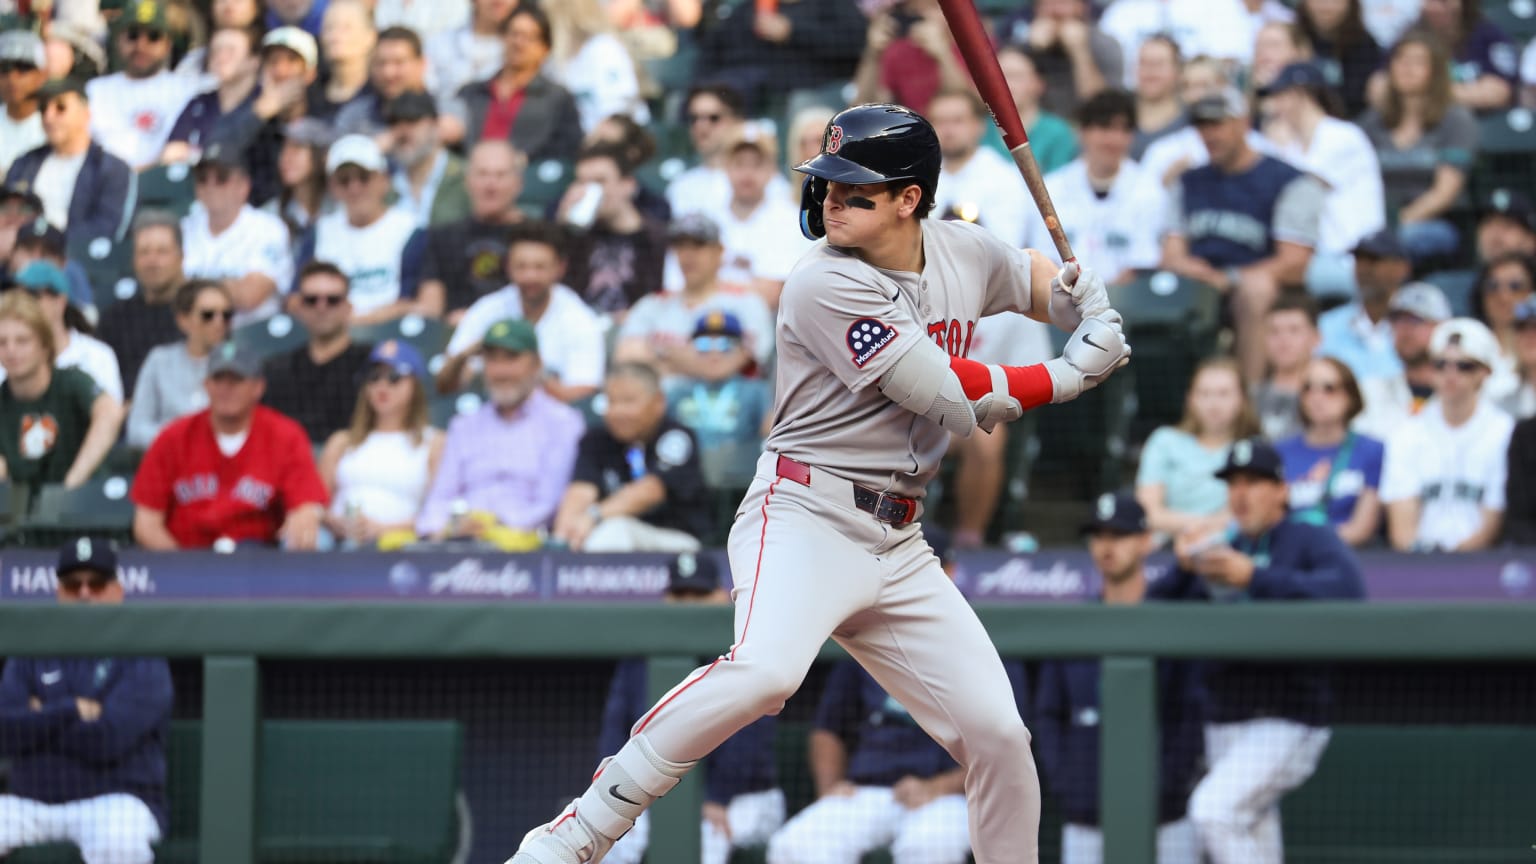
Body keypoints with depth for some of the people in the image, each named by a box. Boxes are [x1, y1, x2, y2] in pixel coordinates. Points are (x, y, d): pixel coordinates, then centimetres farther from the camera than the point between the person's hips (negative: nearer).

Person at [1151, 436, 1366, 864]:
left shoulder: (1312, 541, 0)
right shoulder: (1220, 551, 16)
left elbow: (1347, 588, -22)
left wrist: (1253, 576, -25)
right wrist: (1184, 569, -8)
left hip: (1289, 721, -6)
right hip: (1225, 726, 6)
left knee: (1212, 809, -24)